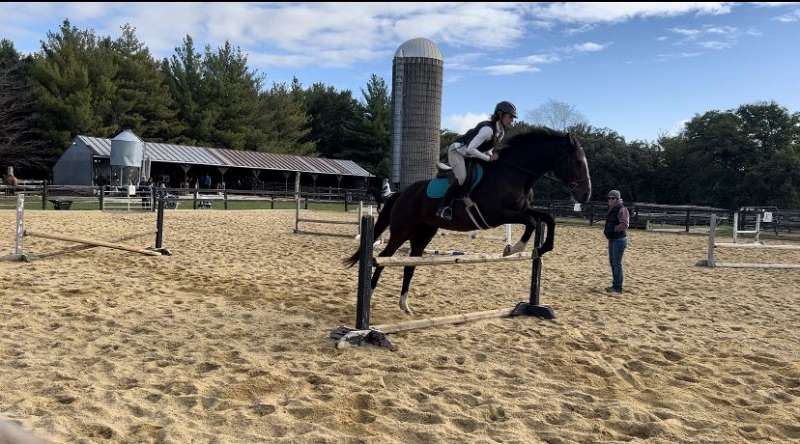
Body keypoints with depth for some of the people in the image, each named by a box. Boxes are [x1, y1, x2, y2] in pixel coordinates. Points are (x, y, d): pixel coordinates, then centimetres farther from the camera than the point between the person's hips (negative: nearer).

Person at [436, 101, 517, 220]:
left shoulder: (501, 132, 0)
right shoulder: (488, 129, -29)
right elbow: (470, 149, -33)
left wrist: (491, 155, -5)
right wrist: (488, 158, -27)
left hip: (470, 155, 10)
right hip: (457, 151, -10)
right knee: (463, 179, -26)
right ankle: (443, 207, -15)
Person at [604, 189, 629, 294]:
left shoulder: (621, 210, -16)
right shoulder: (611, 210, 13)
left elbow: (624, 225, -26)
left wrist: (612, 229, -26)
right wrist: (606, 229, 10)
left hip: (619, 240, -10)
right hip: (612, 239, 10)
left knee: (617, 263, -7)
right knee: (612, 262, 15)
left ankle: (618, 287, -1)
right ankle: (615, 284, 25)